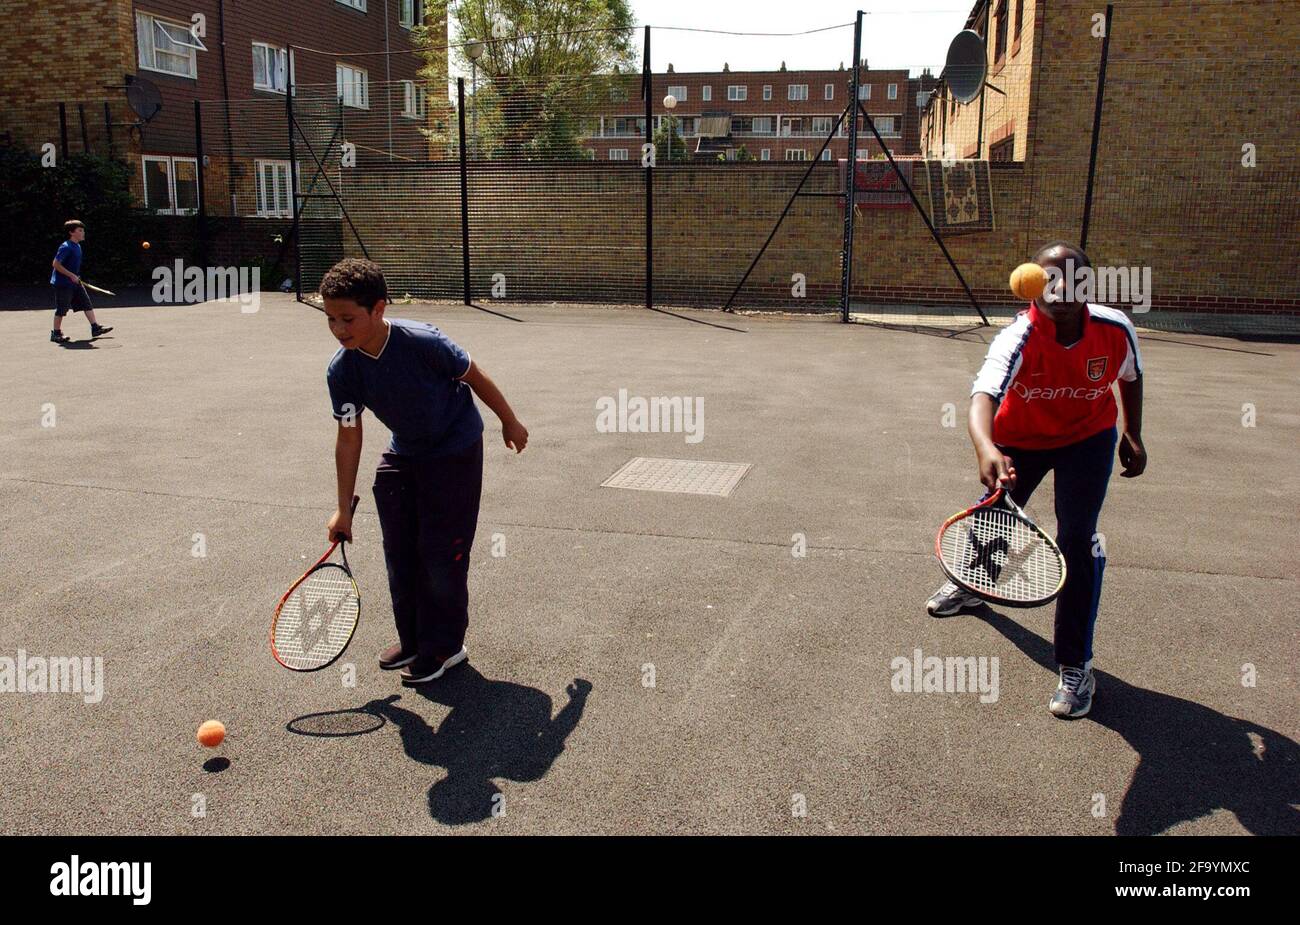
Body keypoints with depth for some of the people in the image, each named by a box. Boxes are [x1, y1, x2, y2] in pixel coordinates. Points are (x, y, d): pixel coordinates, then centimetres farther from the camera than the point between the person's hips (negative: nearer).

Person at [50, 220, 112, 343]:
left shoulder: (77, 246, 9)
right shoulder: (66, 247, -18)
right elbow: (56, 264, -21)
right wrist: (71, 275, -23)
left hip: (75, 282, 9)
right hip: (63, 283, -9)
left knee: (86, 303, 6)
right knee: (62, 308, -1)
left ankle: (95, 328, 10)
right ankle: (56, 333, 9)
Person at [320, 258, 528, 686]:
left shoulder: (423, 342, -30)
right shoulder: (341, 370, -17)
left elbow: (474, 376, -13)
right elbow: (348, 437, -7)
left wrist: (509, 422, 0)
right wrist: (344, 509, -4)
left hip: (455, 450, -5)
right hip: (402, 454, 5)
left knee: (440, 551, -4)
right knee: (398, 551, 9)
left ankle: (444, 646, 13)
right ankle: (413, 639, 27)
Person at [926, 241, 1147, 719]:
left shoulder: (1115, 328, -25)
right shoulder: (1017, 340, -36)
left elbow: (1131, 376, 0)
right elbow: (984, 394, -56)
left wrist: (1133, 435, 3)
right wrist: (985, 450, -74)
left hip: (1088, 438, 0)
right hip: (1019, 439, 0)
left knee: (1077, 537, -15)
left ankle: (1076, 666, -2)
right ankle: (971, 584, 56)